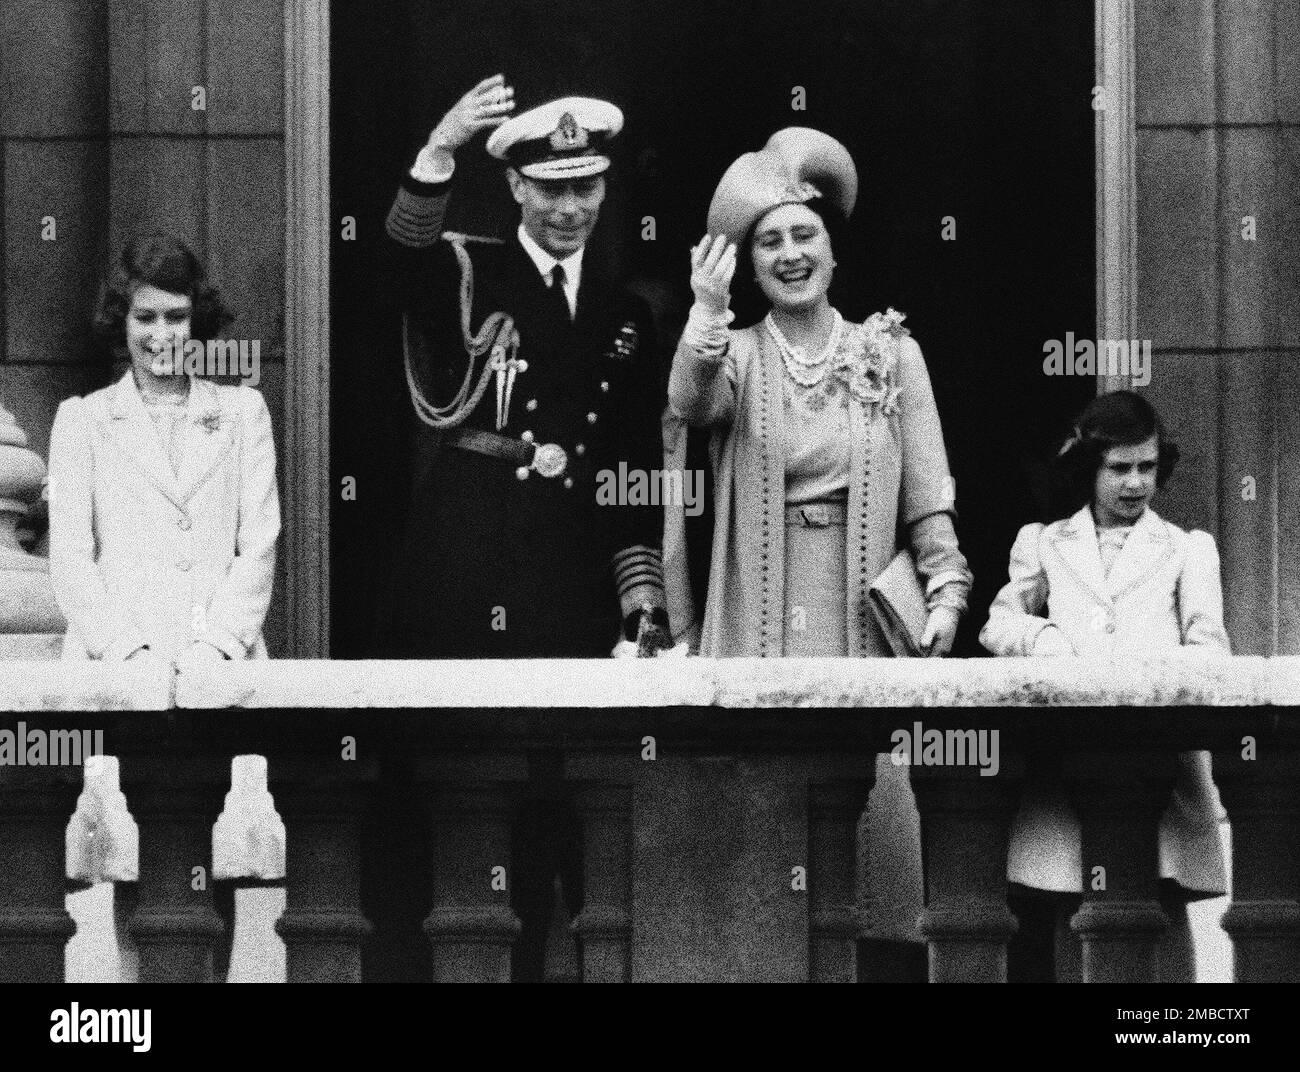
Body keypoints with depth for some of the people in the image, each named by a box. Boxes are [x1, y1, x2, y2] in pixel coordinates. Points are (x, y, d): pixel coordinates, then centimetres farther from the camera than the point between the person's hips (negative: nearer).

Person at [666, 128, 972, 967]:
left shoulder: (889, 352, 8)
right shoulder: (738, 356, 6)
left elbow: (928, 487, 5)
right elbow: (693, 401, -16)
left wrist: (947, 586, -5)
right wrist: (709, 314, -31)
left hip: (863, 612, 1)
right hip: (761, 611, 0)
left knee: (874, 787, -5)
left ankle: (885, 944, 5)